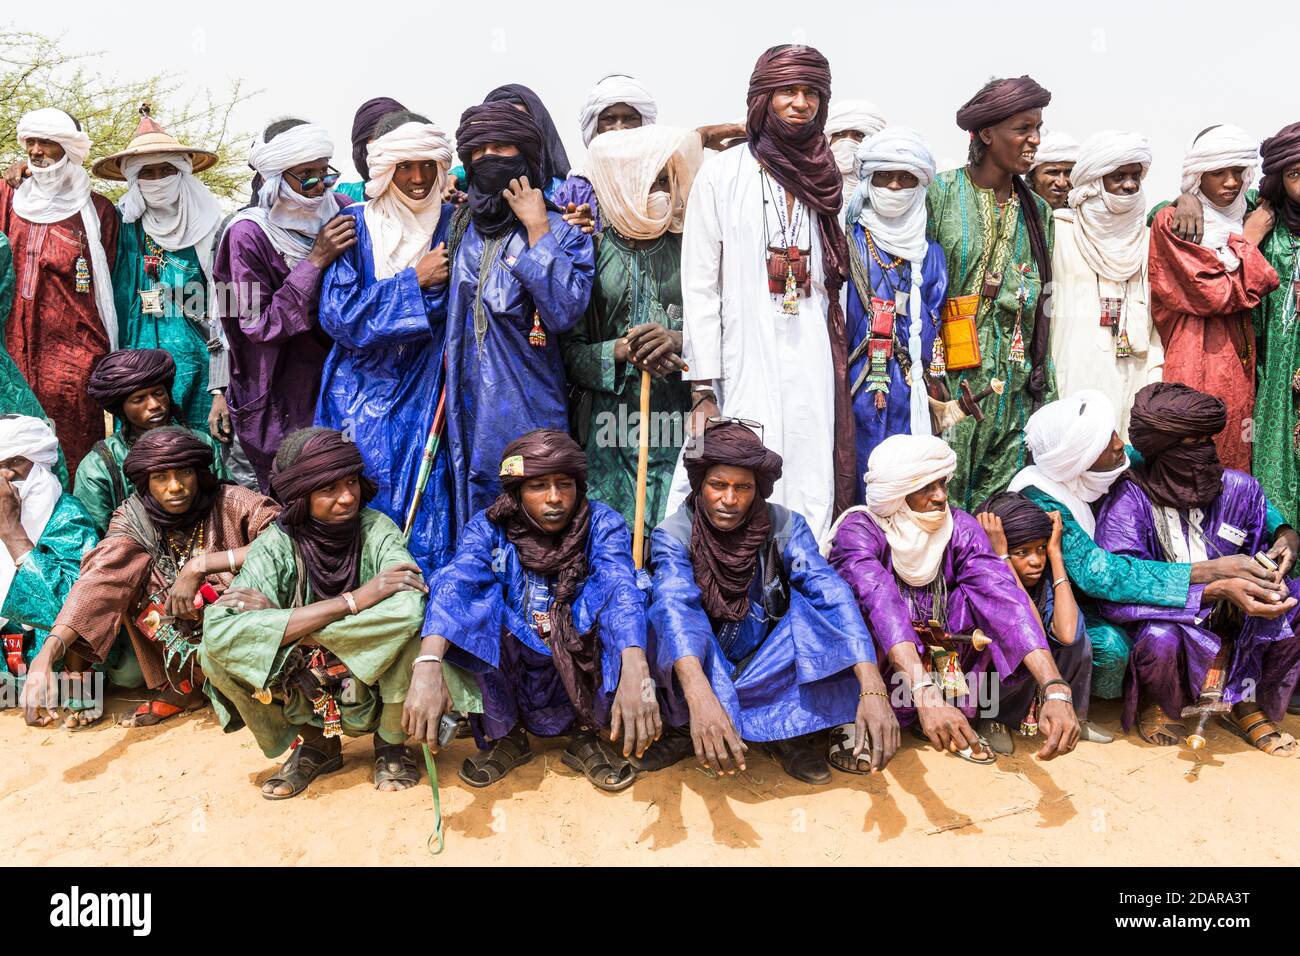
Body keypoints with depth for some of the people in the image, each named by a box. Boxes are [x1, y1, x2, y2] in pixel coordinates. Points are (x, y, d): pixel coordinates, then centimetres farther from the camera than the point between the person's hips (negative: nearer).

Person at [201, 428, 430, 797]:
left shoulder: (376, 529, -14)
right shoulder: (277, 546, -13)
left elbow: (410, 607, -35)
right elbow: (218, 630, -30)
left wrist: (281, 621, -28)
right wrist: (352, 601, -32)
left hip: (375, 688, -1)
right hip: (305, 695, 2)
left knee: (410, 617, -30)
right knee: (214, 651, -21)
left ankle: (391, 743, -1)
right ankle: (316, 743, 5)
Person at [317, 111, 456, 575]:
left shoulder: (451, 224, 6)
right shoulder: (355, 225, 1)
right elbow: (337, 316, -8)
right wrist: (414, 281, -10)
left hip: (425, 396, 1)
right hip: (364, 393, -1)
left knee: (427, 513, -2)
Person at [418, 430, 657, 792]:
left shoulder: (601, 524, -13)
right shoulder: (489, 528, -11)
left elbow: (621, 588, -32)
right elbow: (454, 585, -29)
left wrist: (635, 672, -51)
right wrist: (428, 666, -49)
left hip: (582, 671, 0)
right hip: (506, 669, 1)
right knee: (465, 604, -26)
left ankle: (586, 735, -6)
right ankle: (505, 735, -4)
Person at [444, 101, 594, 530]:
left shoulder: (561, 228, -2)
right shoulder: (461, 226, 12)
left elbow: (565, 312, -19)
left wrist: (537, 229, -14)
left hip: (529, 413, -5)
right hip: (468, 410, 5)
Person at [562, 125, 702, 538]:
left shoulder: (689, 247, 9)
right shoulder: (590, 250, 6)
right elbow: (568, 348, 2)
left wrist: (680, 341, -14)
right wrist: (621, 351, -15)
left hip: (680, 419, 1)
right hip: (610, 423, -1)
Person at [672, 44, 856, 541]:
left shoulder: (824, 180, 14)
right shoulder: (723, 174, 1)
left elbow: (833, 285, 17)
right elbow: (700, 286, -2)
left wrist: (836, 366, 11)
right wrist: (702, 388, -8)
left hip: (812, 369, 4)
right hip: (744, 367, -4)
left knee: (811, 499, 3)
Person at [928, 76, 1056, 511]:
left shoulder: (1036, 211, 15)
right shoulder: (939, 194, -3)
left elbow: (1041, 309, 17)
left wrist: (1045, 392, 13)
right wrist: (926, 377, -11)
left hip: (1014, 389, 5)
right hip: (950, 380, -5)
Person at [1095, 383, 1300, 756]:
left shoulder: (1238, 488, -6)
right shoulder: (1129, 501, -21)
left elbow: (1262, 549, 12)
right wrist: (1217, 589, -37)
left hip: (1232, 626, 5)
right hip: (1168, 622, -5)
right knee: (1161, 636, -37)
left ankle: (1249, 704, 6)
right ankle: (1160, 703, 0)